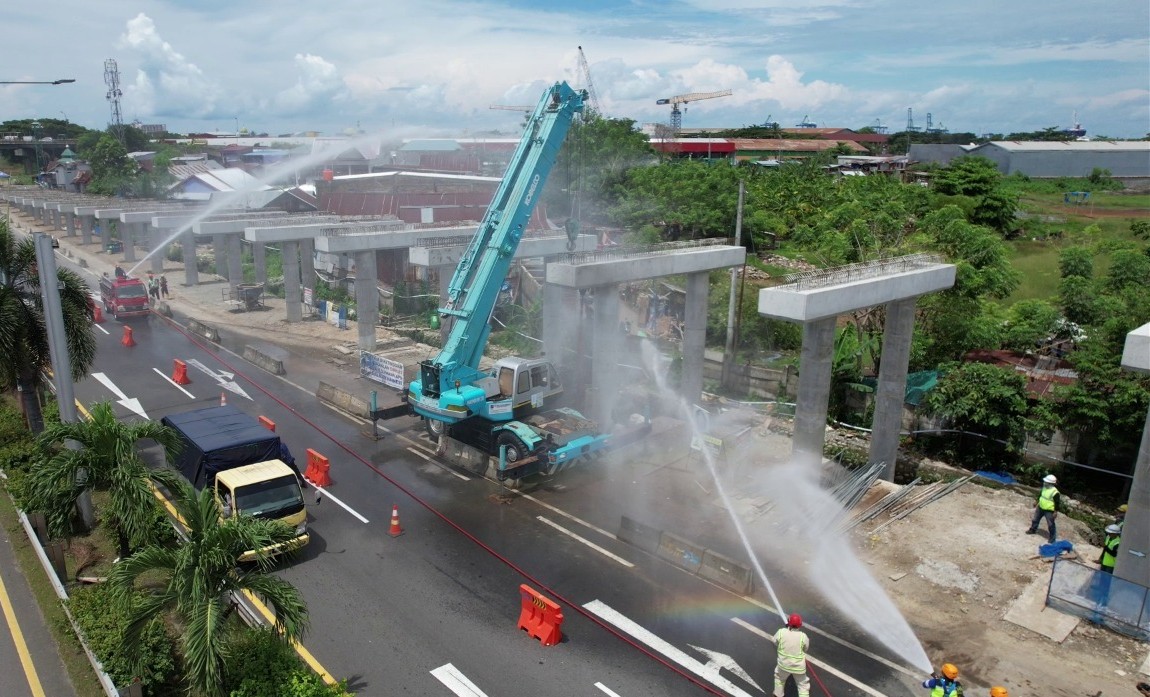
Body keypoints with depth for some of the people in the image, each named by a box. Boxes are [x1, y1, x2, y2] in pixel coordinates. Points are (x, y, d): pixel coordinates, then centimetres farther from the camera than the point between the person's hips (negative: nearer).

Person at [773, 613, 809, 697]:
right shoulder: (803, 636, -19)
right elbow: (805, 649, -1)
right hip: (798, 666, -1)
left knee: (779, 677, 31)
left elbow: (775, 642, 1)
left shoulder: (781, 632, -17)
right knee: (803, 684, 18)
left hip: (784, 664, 1)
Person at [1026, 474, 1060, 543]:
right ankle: (1033, 530, 43)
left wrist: (1056, 512, -19)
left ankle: (1052, 538, 14)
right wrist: (1037, 503, 21)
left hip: (1049, 511, -8)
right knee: (1035, 519, 22)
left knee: (1050, 524, 1)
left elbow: (1057, 503, -20)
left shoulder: (1055, 492, -26)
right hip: (1040, 508, 8)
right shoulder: (1044, 488, -1)